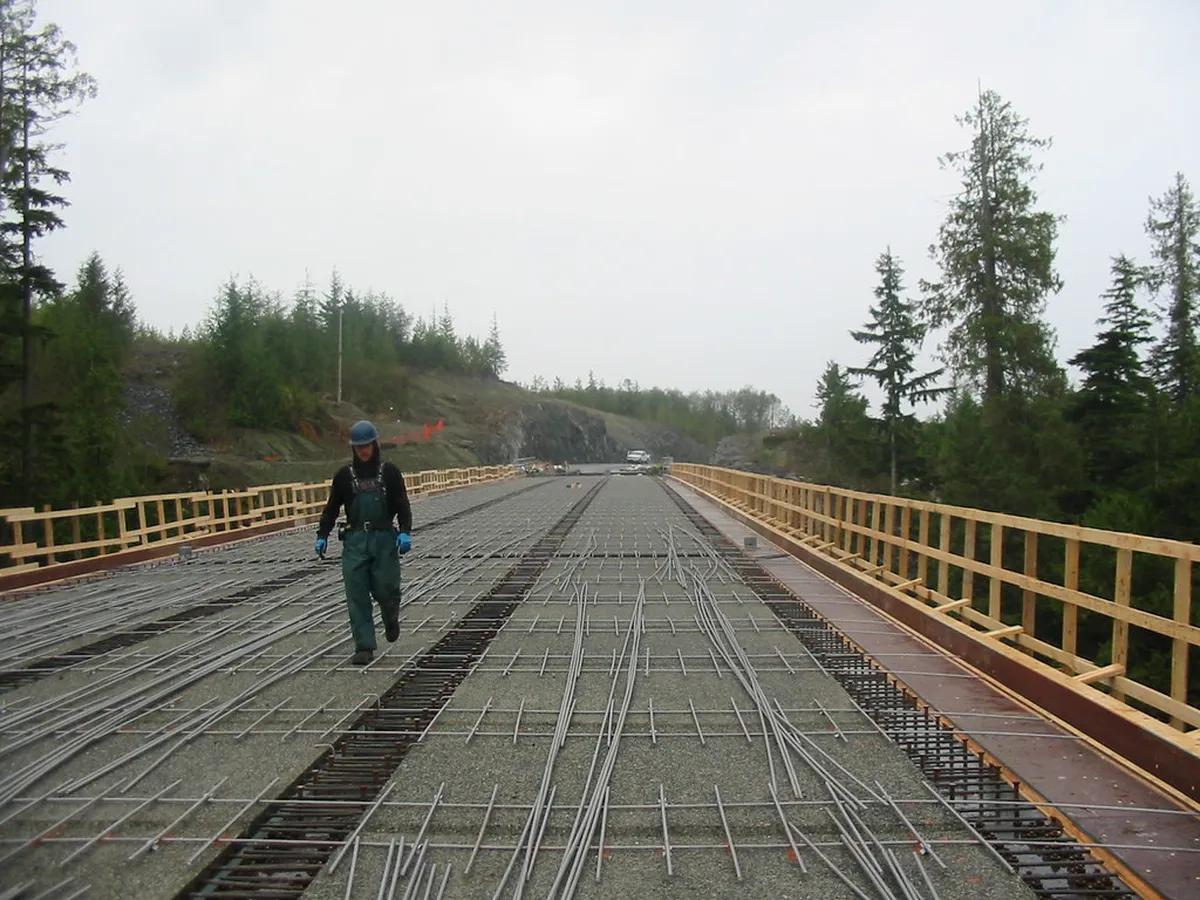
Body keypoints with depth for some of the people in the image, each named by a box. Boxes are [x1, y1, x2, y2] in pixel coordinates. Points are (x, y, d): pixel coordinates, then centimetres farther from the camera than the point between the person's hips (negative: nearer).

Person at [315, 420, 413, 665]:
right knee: (357, 595, -4)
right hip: (355, 540, 2)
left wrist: (405, 532, -14)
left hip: (385, 537, -1)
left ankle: (391, 618, 31)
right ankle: (364, 647, 1)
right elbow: (331, 508, 14)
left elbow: (403, 505, 1)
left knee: (385, 589, -4)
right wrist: (322, 536, 4)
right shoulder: (344, 475, 9)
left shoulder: (389, 472, 4)